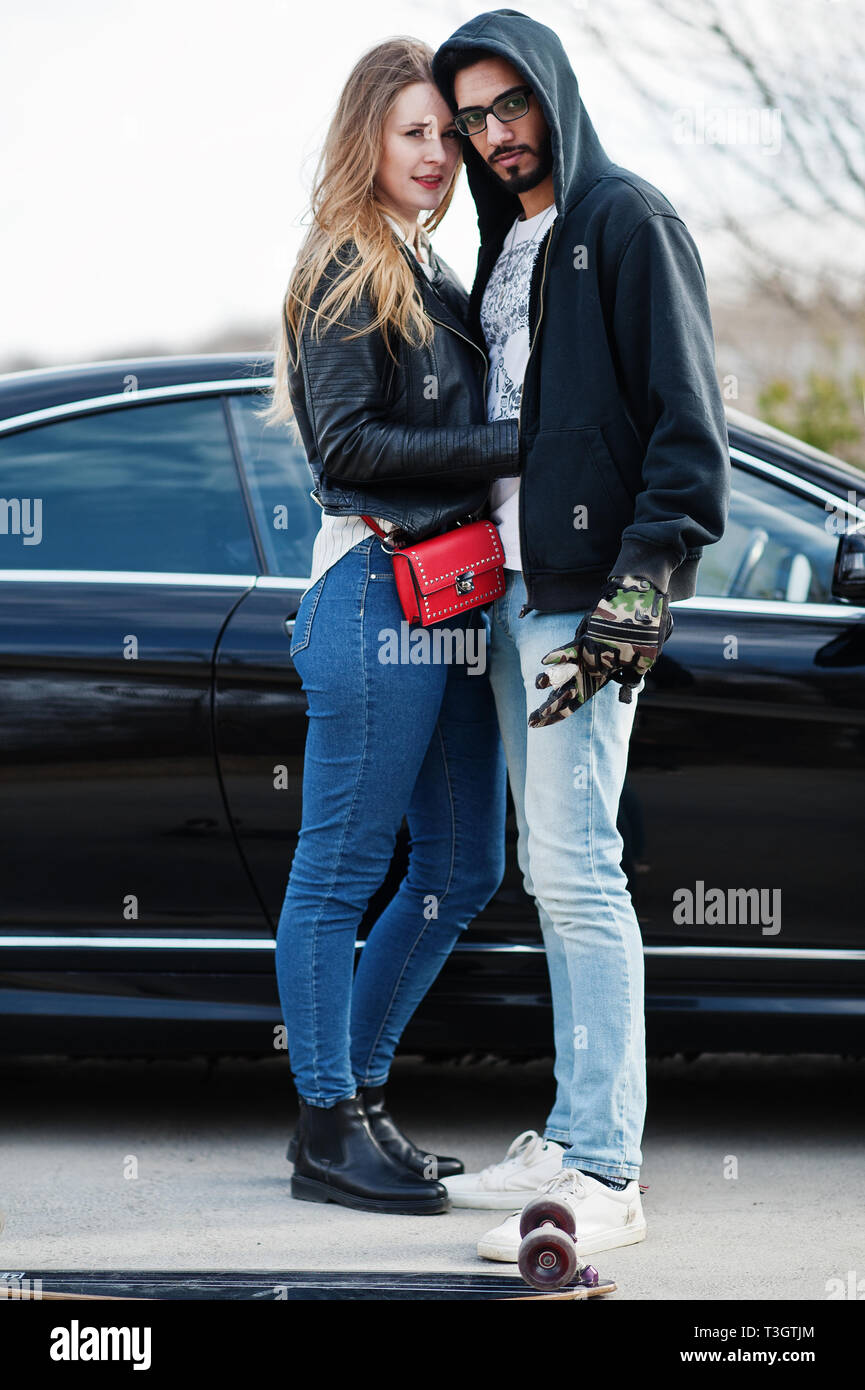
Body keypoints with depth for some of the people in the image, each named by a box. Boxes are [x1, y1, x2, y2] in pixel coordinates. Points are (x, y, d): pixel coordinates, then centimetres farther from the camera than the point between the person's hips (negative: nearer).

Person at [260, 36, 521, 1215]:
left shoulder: (433, 276, 20)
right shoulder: (349, 277, -7)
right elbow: (347, 445, -16)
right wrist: (513, 445, -16)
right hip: (378, 594, -9)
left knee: (464, 869, 12)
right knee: (342, 872, -2)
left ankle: (358, 1093, 22)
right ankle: (329, 1131, 4)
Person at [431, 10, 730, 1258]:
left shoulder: (628, 222, -6)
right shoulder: (505, 249, 20)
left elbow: (687, 424, -12)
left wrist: (640, 592, -20)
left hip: (588, 598, -9)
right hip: (512, 592, 9)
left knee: (576, 869, -13)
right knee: (554, 873, 10)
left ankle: (607, 1176, -13)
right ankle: (574, 1138, 16)